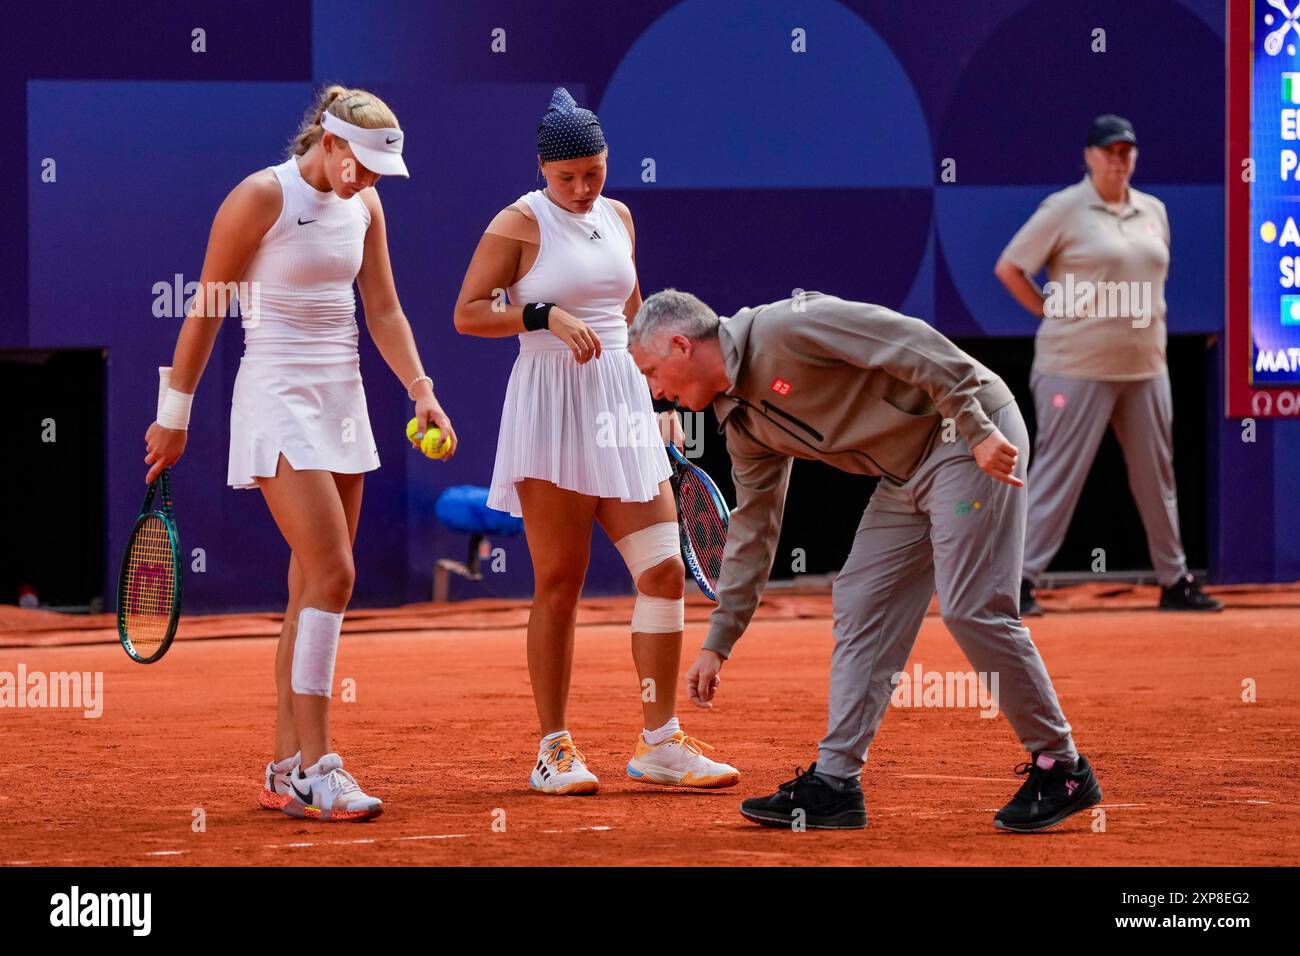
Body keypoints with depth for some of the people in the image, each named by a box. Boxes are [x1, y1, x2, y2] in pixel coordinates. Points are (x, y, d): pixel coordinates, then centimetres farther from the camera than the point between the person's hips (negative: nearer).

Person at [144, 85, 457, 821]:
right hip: (279, 400, -7)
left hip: (343, 399, 7)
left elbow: (383, 311, 11)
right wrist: (176, 414, -4)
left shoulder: (365, 205, 8)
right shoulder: (262, 197, -11)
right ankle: (315, 766, -15)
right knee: (333, 574, -16)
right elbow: (205, 313, -6)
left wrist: (421, 389, -3)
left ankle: (286, 770, 11)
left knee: (316, 586, 6)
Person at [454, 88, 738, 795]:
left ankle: (659, 744, 6)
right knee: (559, 584, -3)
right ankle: (554, 749, 6)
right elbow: (468, 314, -7)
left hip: (622, 406, 6)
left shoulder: (618, 218, 13)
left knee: (664, 571, -2)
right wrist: (546, 316, -19)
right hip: (551, 410, -6)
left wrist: (656, 398, 24)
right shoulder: (520, 224, -4)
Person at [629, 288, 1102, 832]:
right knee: (859, 605, 4)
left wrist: (978, 429, -23)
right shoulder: (742, 420, 12)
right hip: (907, 475, 9)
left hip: (974, 438, -9)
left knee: (971, 608, -13)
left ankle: (1061, 768, -2)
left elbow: (912, 343, -21)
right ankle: (834, 783, 6)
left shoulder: (781, 329, -17)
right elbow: (752, 531, 20)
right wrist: (718, 643, 21)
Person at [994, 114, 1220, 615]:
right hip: (1077, 367, -6)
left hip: (1145, 366, 6)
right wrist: (1052, 312, -7)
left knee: (1157, 474, 11)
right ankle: (1020, 581, -4)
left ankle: (1175, 581, 19)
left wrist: (1150, 322, 13)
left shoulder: (1153, 211, 13)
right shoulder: (1064, 210, -6)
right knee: (1058, 473, -7)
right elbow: (1008, 267, -5)